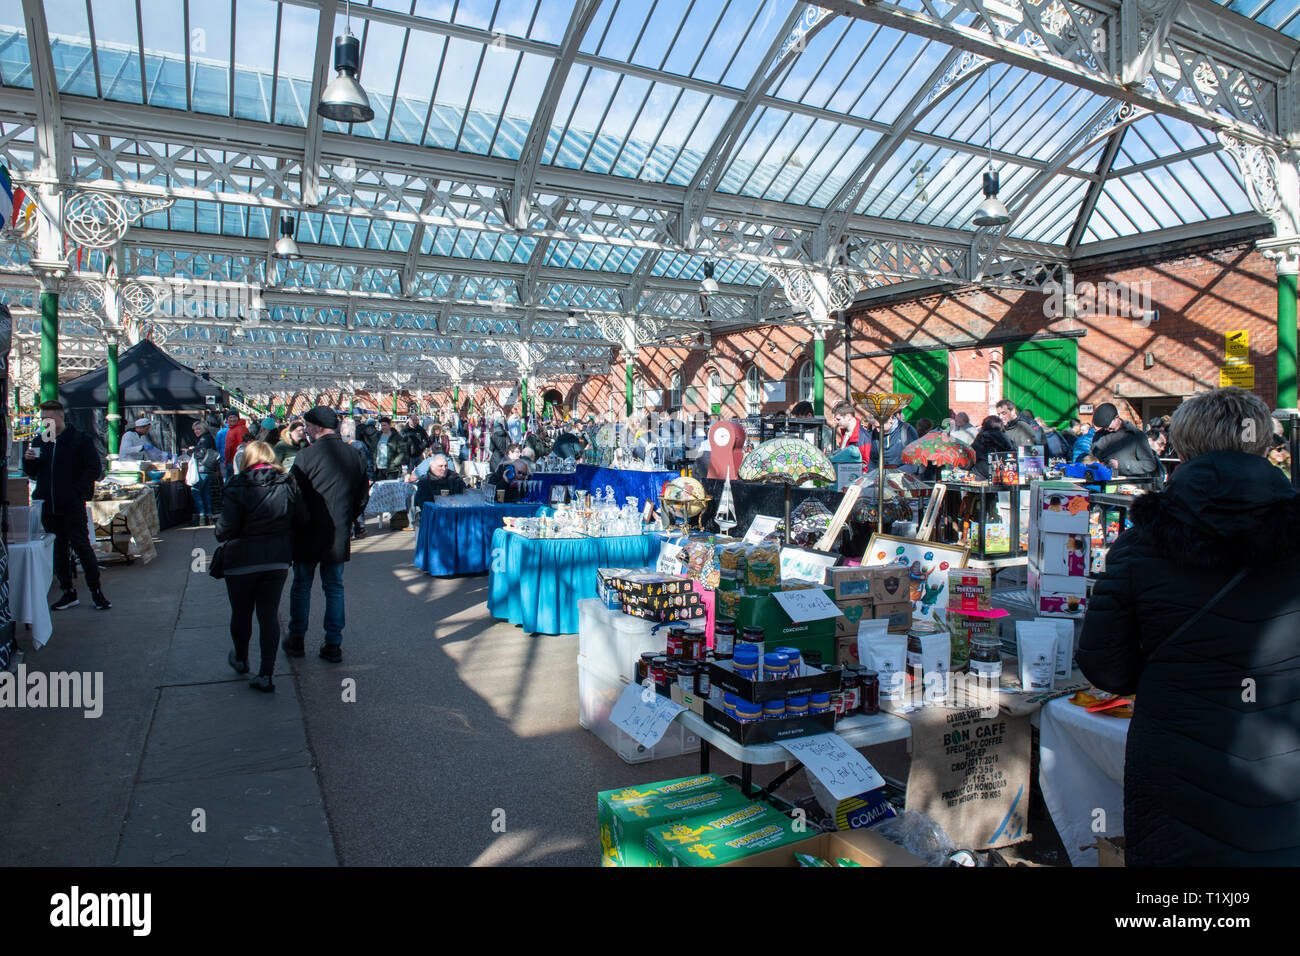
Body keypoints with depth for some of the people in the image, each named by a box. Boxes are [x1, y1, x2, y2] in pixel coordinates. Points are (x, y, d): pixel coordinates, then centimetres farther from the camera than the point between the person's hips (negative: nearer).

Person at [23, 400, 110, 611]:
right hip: (48, 506, 6)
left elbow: (94, 469, -6)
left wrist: (76, 491, -13)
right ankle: (68, 592, 18)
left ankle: (96, 592, 2)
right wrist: (28, 460, -2)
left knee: (81, 546, -5)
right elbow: (32, 473, 19)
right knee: (58, 549, 10)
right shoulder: (38, 442, 13)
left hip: (72, 506, -5)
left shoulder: (81, 440, -3)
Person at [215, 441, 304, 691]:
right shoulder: (287, 485, -3)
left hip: (241, 560, -2)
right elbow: (302, 517, -1)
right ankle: (266, 673, 4)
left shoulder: (237, 488, -13)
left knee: (241, 613, 18)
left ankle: (240, 659, 39)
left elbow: (226, 527, -17)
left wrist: (221, 535, 6)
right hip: (277, 560, 2)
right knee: (269, 614, 7)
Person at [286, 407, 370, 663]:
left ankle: (296, 640, 22)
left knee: (301, 586, 12)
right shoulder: (354, 456, 1)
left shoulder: (307, 455, -14)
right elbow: (362, 498, 9)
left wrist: (294, 525, 3)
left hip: (309, 534, -3)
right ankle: (333, 645, 13)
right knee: (334, 588, 11)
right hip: (339, 536, 4)